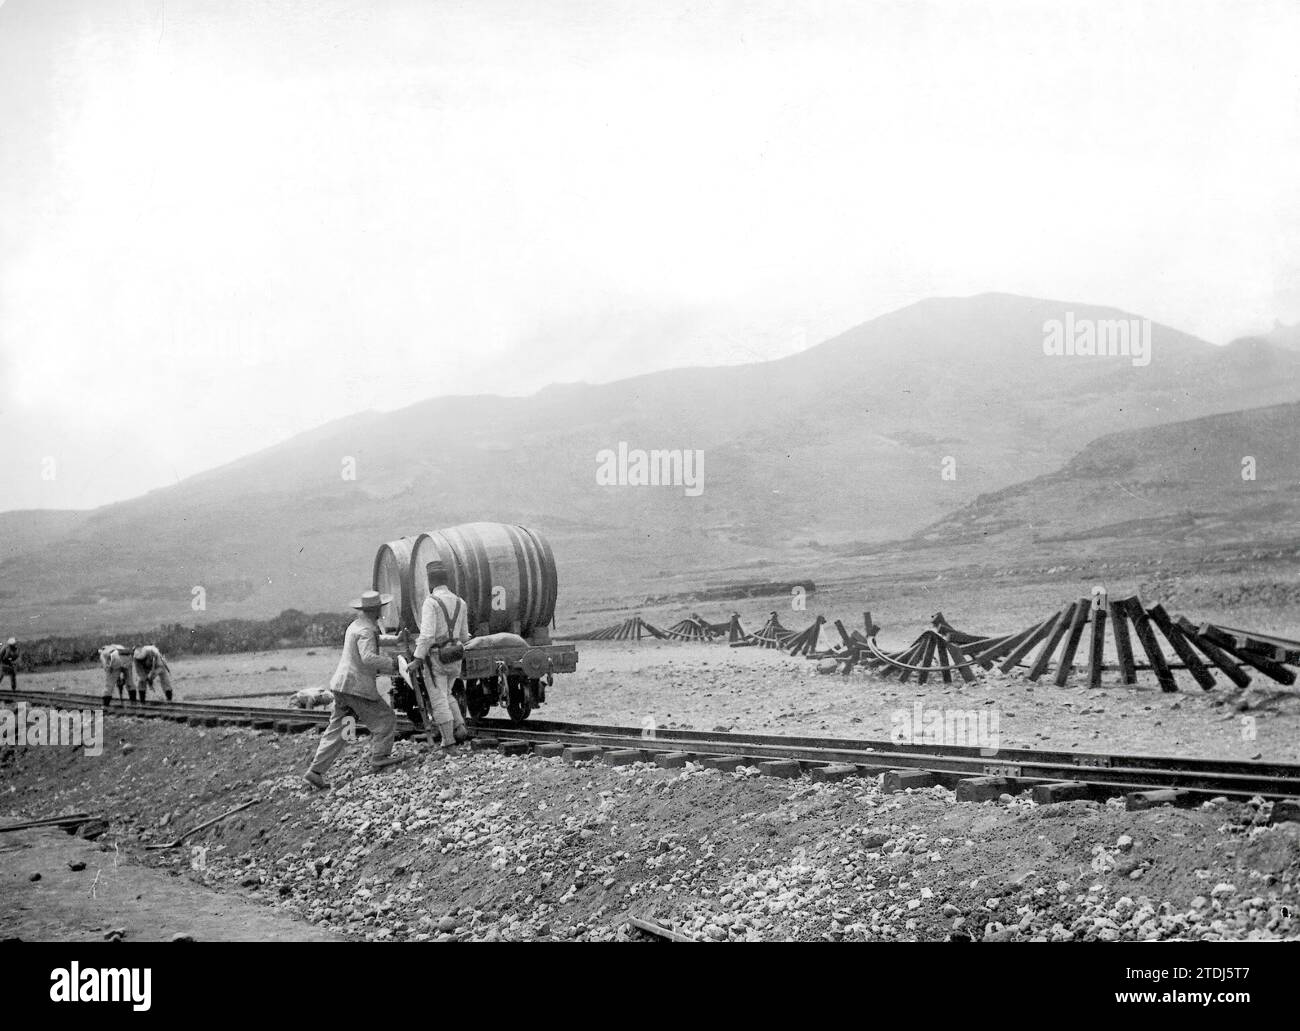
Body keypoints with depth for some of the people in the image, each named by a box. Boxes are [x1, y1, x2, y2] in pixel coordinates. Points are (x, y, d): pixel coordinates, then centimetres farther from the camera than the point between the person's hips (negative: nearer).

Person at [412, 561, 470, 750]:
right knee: (445, 695, 24)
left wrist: (417, 660, -21)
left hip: (435, 658, -6)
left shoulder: (431, 602, -16)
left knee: (439, 701, 3)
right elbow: (464, 636, 12)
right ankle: (460, 729, 10)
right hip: (454, 659, 6)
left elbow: (427, 634, -24)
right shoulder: (460, 603, 4)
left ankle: (449, 742, 4)